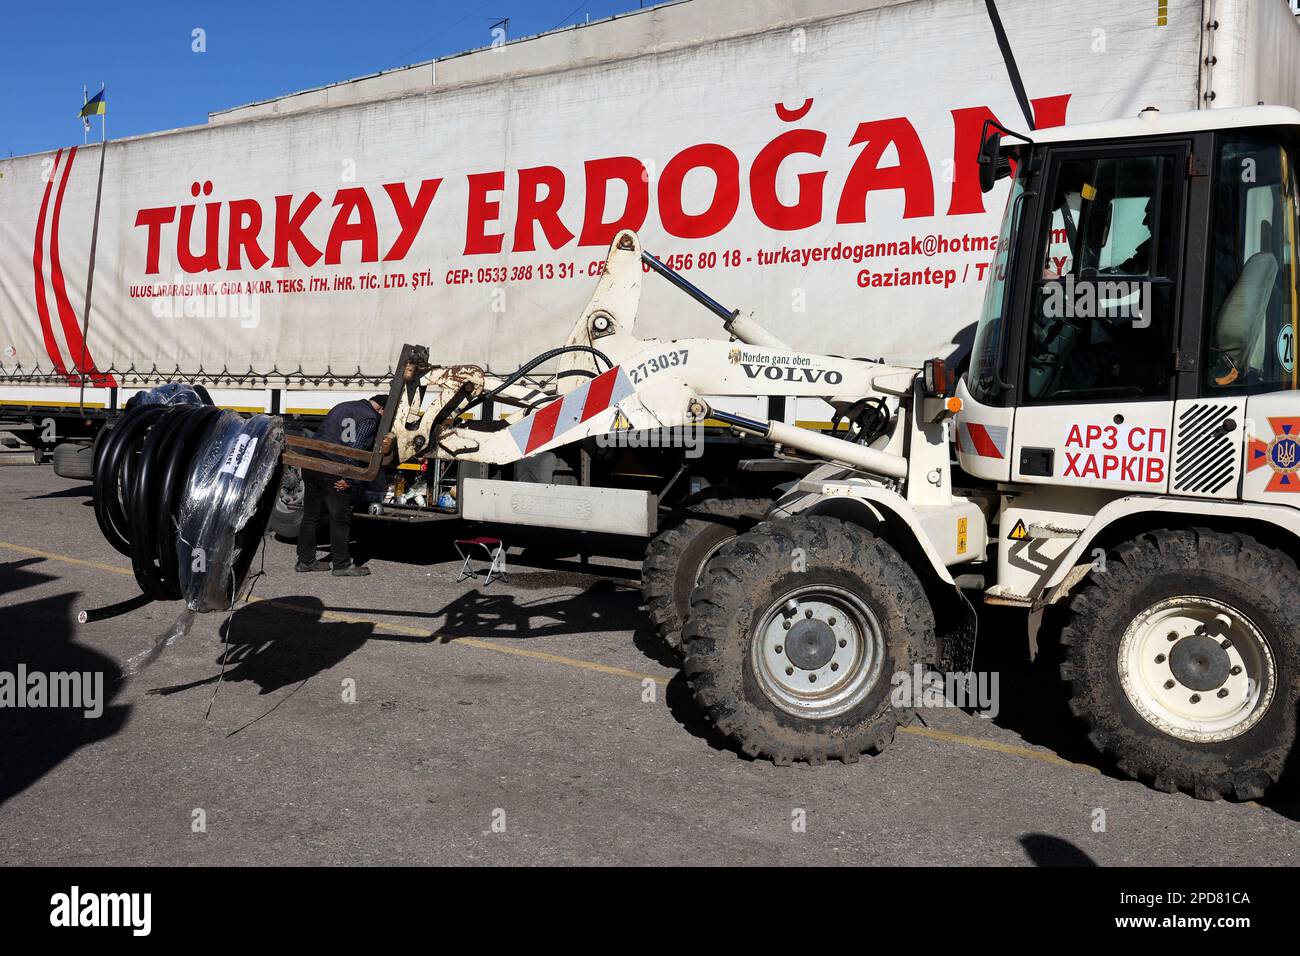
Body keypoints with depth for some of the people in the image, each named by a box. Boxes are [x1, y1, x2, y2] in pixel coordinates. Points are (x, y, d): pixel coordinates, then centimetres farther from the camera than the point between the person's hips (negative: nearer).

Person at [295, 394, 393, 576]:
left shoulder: (342, 406, 21)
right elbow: (356, 448, -15)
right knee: (340, 518, 2)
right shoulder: (370, 418, -5)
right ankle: (341, 565, 8)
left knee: (310, 514, 15)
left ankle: (305, 560, 23)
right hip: (332, 471, -8)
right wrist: (348, 479, -14)